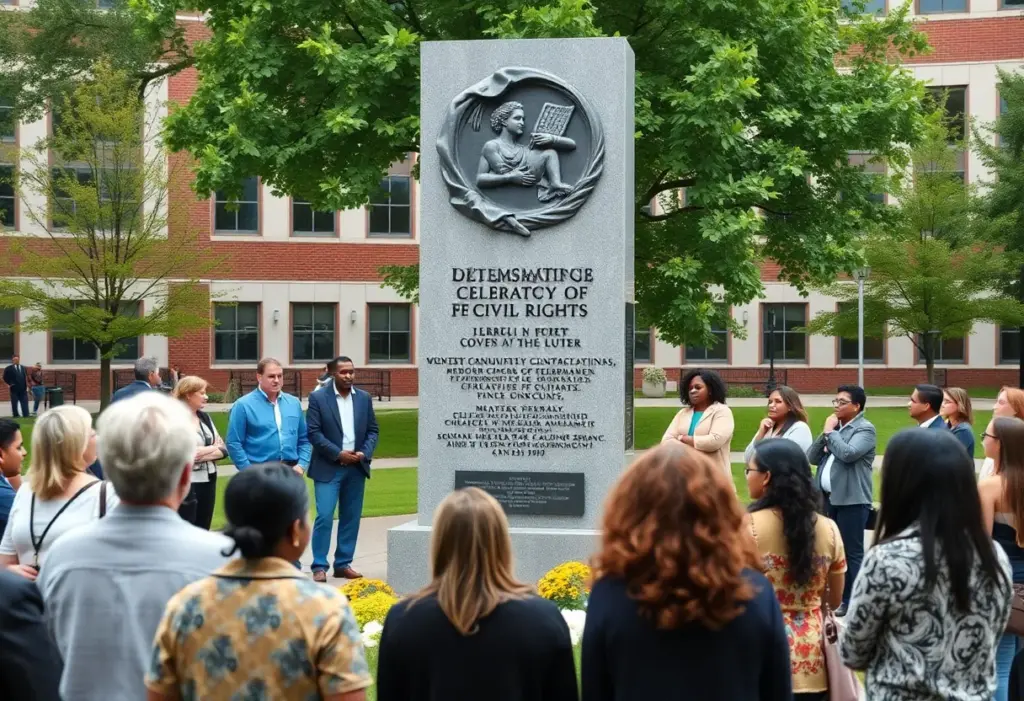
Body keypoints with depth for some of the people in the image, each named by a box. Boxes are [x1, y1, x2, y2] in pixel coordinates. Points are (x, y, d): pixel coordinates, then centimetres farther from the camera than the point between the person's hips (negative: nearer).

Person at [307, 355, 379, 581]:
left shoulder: (364, 398, 8)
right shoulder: (318, 397, -5)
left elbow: (373, 430, 10)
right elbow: (313, 432, -9)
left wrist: (364, 453, -7)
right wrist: (338, 454, -14)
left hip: (356, 467, 4)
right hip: (328, 467, -4)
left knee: (351, 517, 7)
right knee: (325, 517, -10)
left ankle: (343, 564, 16)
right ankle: (319, 566, -4)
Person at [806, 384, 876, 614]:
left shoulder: (865, 429, -7)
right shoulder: (835, 427, 17)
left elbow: (848, 453, -24)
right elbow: (812, 458, 12)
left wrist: (830, 432, -11)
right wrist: (825, 434, -1)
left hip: (852, 500, -8)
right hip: (828, 498, 8)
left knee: (851, 552, -3)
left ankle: (851, 601, 1)